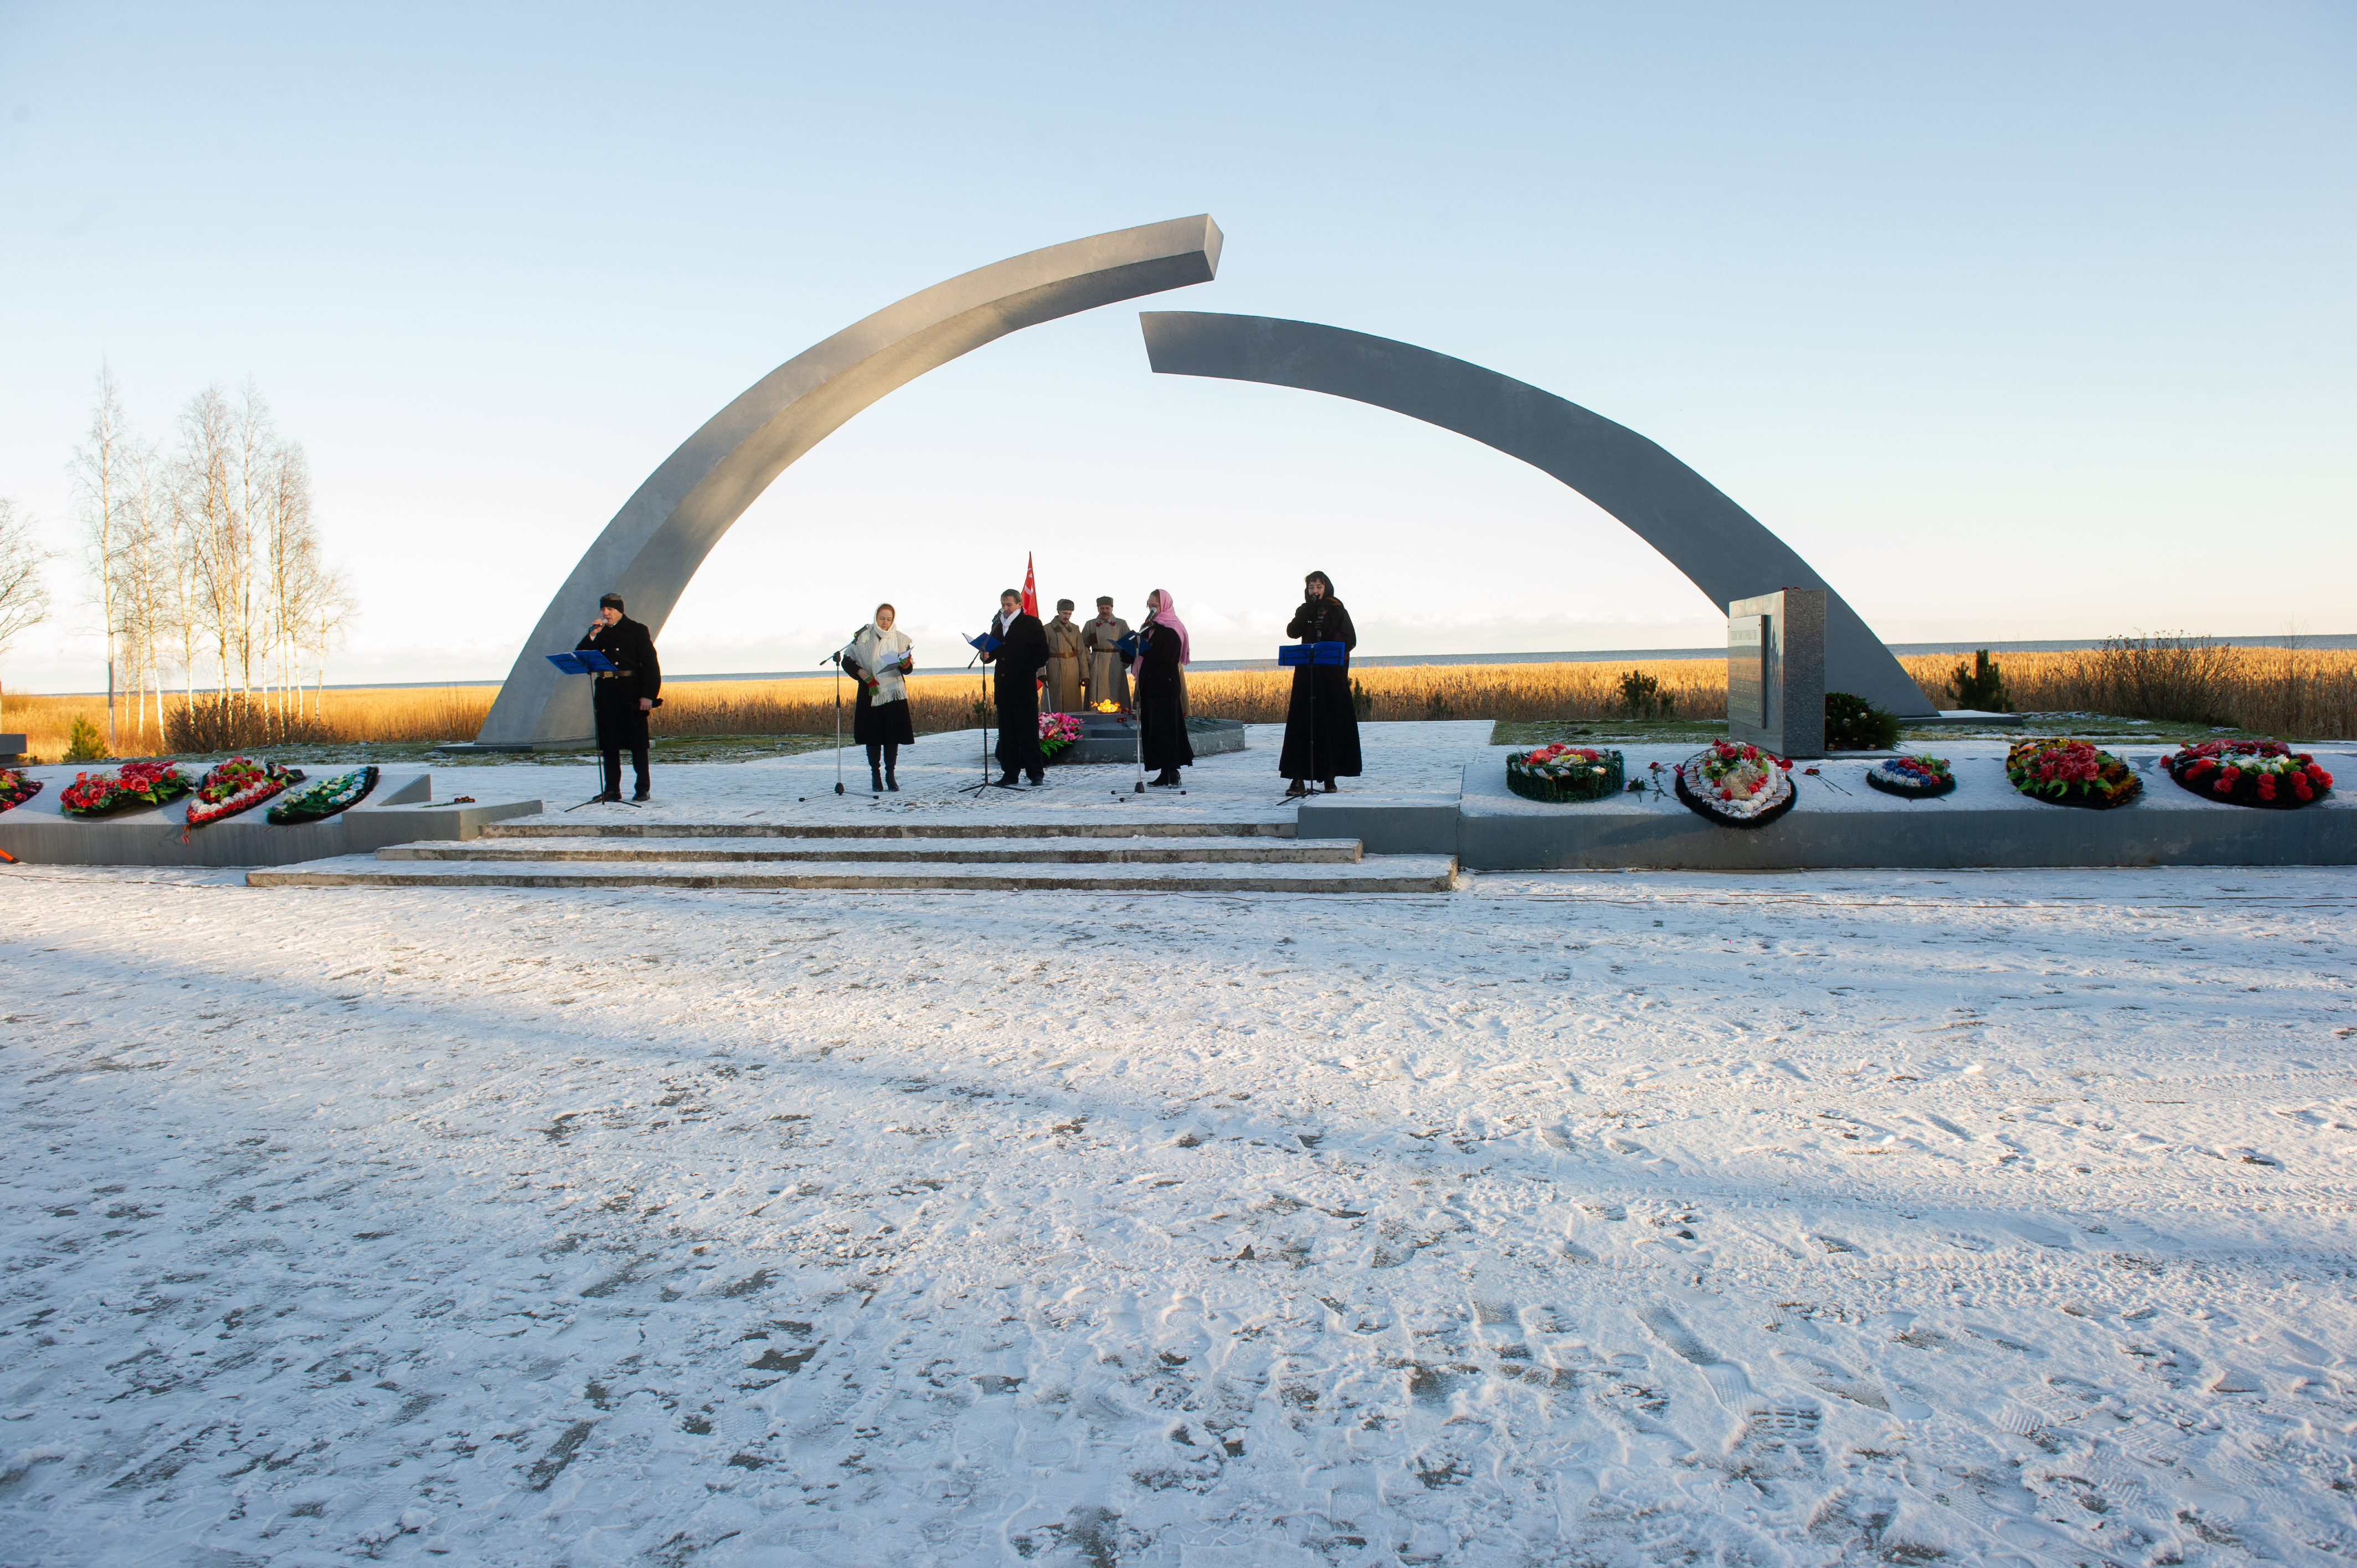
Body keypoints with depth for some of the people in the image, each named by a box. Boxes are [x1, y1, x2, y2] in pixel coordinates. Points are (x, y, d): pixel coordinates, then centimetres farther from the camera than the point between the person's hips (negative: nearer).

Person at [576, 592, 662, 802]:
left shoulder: (637, 631, 1)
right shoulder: (599, 634, 15)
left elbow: (651, 664, -5)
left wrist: (648, 695, -14)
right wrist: (592, 636, -5)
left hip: (632, 695, -4)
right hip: (606, 694, 5)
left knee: (637, 742, -2)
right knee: (609, 743, 4)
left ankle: (643, 788, 5)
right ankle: (612, 790, 9)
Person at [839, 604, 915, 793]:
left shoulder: (900, 640, 4)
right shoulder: (864, 637, -2)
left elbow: (908, 669, 1)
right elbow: (847, 661, -3)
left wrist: (906, 664, -23)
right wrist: (867, 677, -13)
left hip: (894, 694, 1)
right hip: (871, 694, -1)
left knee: (893, 735, 0)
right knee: (873, 735, 0)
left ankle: (891, 774, 9)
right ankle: (875, 775, 9)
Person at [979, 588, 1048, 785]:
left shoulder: (1031, 623, 0)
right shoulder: (998, 624, 17)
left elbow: (1042, 655, -4)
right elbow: (995, 651, 20)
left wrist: (1024, 670, -10)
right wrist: (987, 655, -2)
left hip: (1024, 688, -6)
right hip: (1003, 687, 6)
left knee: (1028, 732, -5)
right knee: (1006, 733, 6)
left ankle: (1036, 773, -1)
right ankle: (1010, 773, 11)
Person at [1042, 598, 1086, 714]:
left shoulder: (1075, 629, 12)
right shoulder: (1047, 629, 0)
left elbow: (1081, 653, 10)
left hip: (1073, 670, 3)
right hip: (1055, 670, -3)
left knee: (1073, 703, 3)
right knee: (1055, 703, -2)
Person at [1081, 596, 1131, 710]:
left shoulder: (1121, 624, 7)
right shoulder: (1090, 625, 10)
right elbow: (1083, 645, 13)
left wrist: (1125, 662, -3)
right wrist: (1089, 661, 2)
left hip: (1116, 666, -1)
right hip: (1097, 667, 1)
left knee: (1115, 695, -1)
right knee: (1097, 695, -3)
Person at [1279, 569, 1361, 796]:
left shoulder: (1338, 611, 3)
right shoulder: (1304, 611, 12)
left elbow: (1351, 640, -4)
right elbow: (1292, 632, -5)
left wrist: (1327, 635, -18)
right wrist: (1310, 610, -11)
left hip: (1333, 676, -2)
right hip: (1307, 674, 2)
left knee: (1332, 724, 0)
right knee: (1303, 725, -5)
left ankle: (1330, 776, 7)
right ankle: (1299, 778, -7)